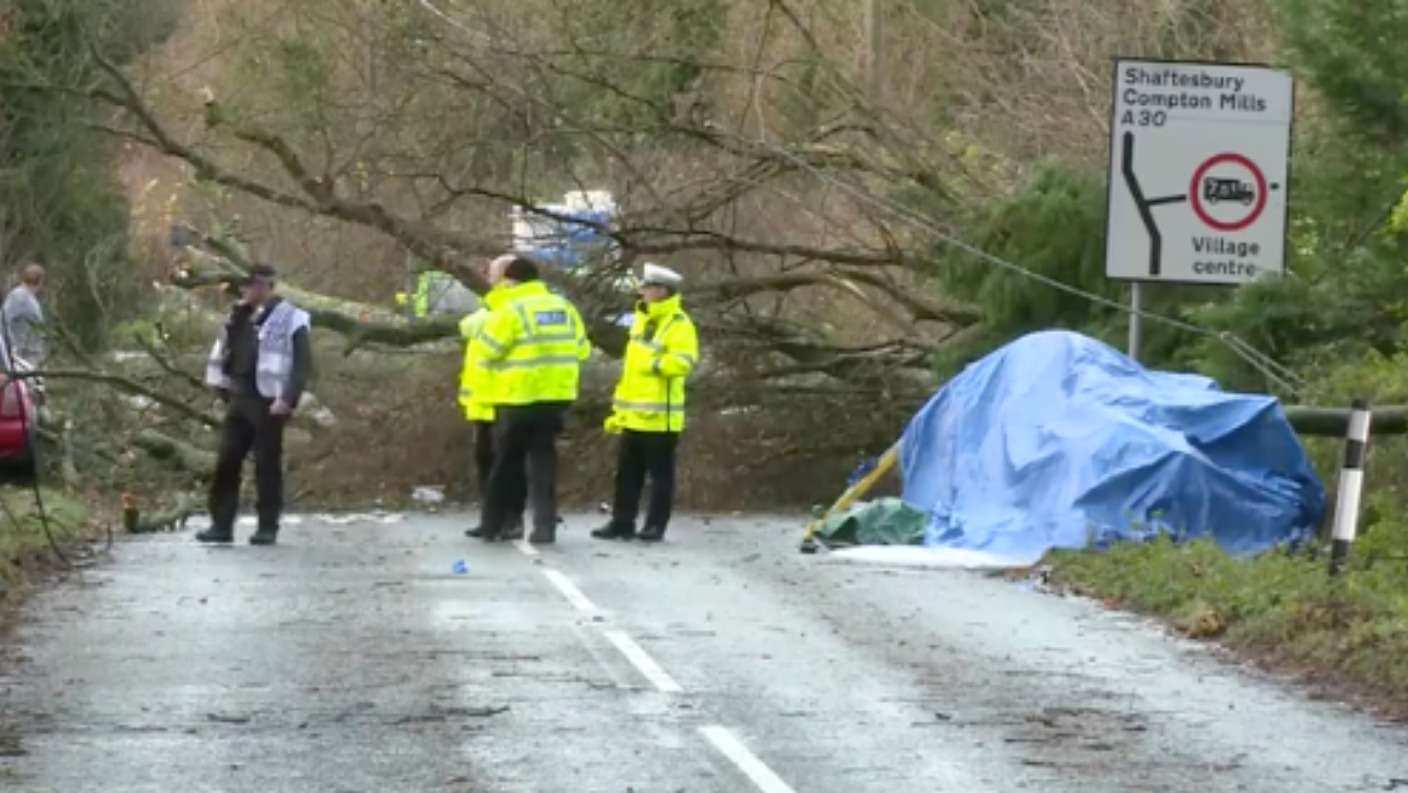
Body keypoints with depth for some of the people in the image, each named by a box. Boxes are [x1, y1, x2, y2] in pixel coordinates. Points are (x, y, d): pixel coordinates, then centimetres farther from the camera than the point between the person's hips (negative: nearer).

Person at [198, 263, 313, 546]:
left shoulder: (290, 320, -6)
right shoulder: (242, 317, 16)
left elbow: (303, 364, -11)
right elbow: (226, 350, 21)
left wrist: (287, 399, -18)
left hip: (267, 404, -7)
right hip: (238, 400, 7)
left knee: (267, 465, -2)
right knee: (226, 462, 2)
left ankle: (268, 527, 4)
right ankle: (221, 524, 5)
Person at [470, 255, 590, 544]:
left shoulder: (511, 310, -11)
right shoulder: (564, 308, 8)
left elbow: (488, 349, -11)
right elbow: (582, 349, 11)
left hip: (519, 398, -5)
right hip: (557, 396, 5)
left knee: (507, 463, 6)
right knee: (544, 461, 8)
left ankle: (494, 524, 12)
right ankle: (545, 526, 0)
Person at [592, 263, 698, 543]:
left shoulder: (678, 324, -12)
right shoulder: (643, 320, 17)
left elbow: (684, 361, -25)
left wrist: (654, 363, -22)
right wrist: (619, 408, 20)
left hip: (659, 416, -9)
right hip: (634, 415, 9)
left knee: (660, 474, 0)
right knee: (627, 472, 11)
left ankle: (656, 526, 4)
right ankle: (622, 523, 16)